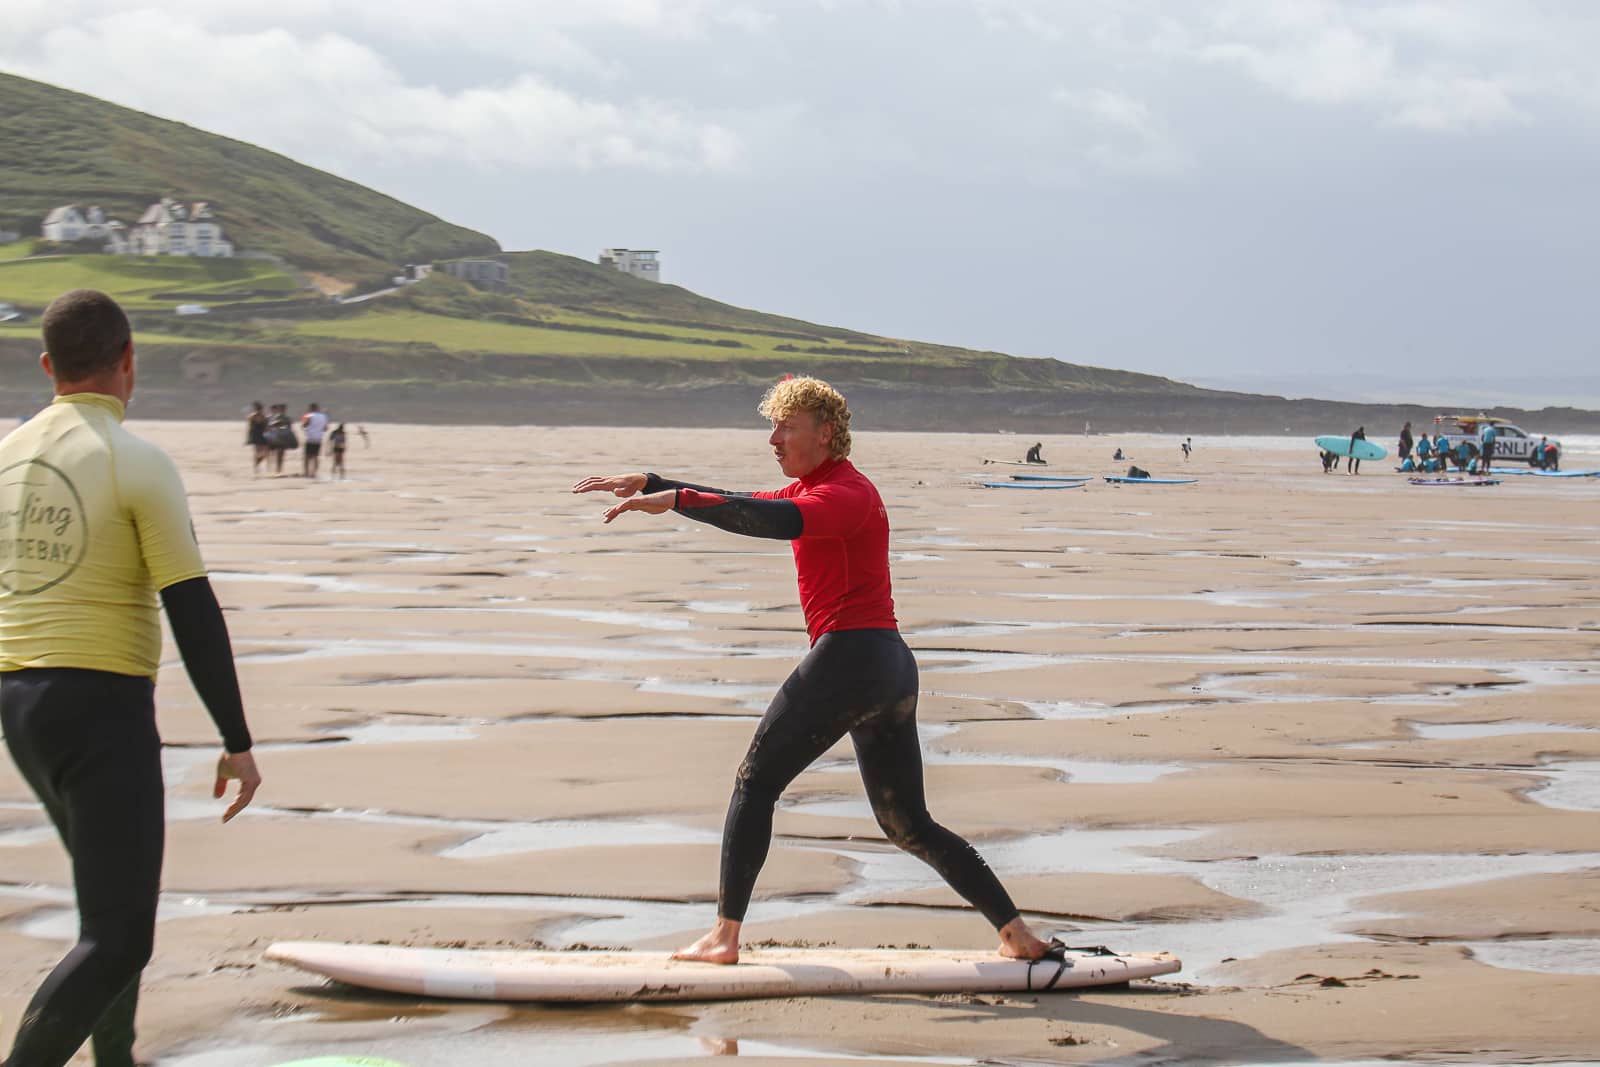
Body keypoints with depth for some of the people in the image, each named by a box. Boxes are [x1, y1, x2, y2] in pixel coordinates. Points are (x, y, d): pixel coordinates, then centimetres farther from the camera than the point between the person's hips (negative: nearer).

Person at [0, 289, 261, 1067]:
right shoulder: (139, 464, -11)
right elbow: (193, 612, -13)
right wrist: (237, 742, -10)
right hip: (104, 709, -7)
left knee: (116, 891, 24)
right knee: (118, 938, -7)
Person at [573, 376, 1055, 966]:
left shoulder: (847, 492, -9)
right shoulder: (811, 489, 22)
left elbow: (779, 521, -29)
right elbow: (744, 508, 26)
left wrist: (675, 499, -33)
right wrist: (649, 484, 18)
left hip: (848, 657, -10)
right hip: (893, 668, 10)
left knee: (754, 784, 1)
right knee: (908, 824, 12)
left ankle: (725, 935, 2)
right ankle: (1016, 931, 6)